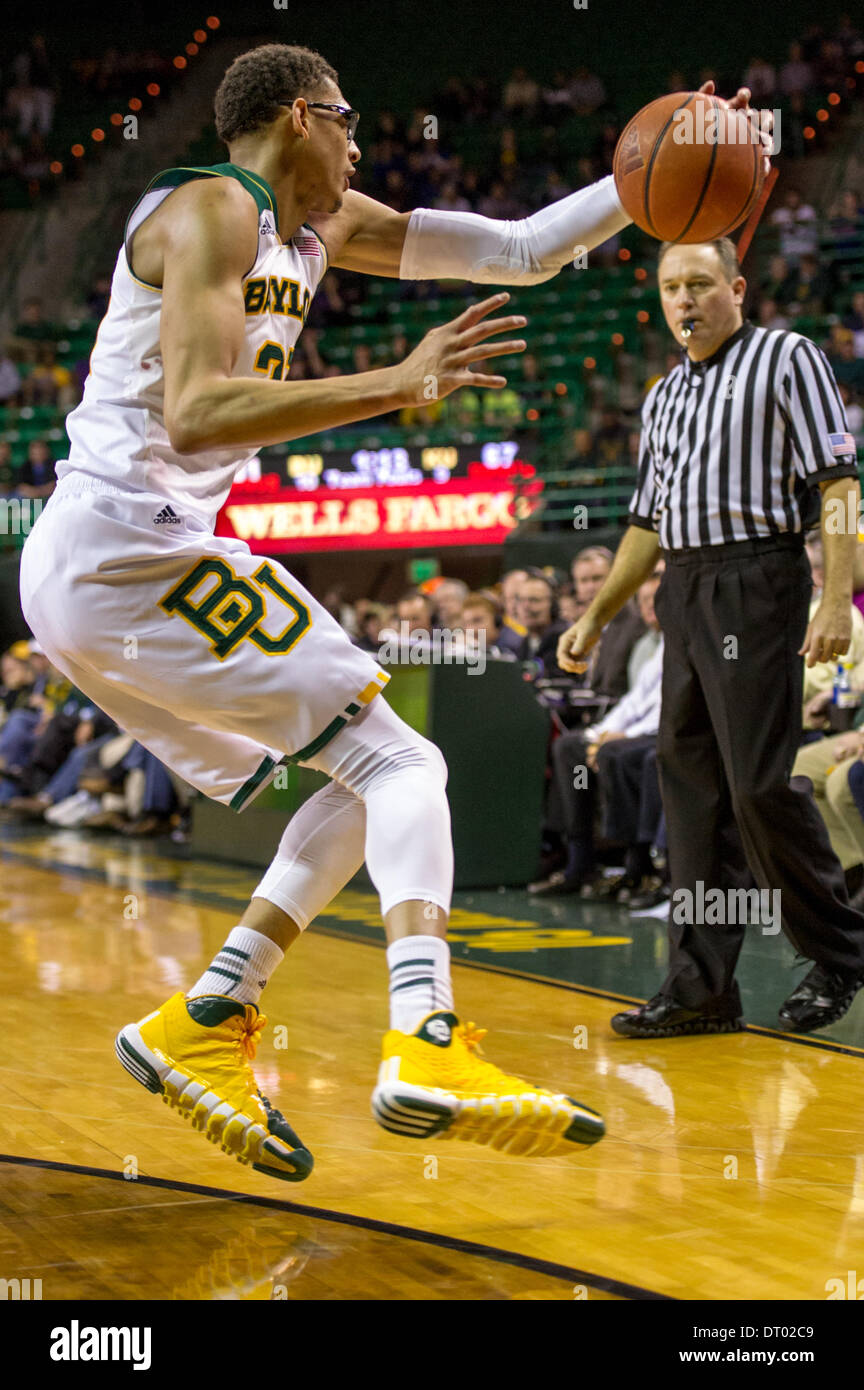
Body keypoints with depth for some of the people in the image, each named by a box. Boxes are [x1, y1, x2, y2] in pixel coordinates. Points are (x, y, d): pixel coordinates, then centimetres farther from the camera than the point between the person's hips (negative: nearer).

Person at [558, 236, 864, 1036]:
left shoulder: (787, 358, 2)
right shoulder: (664, 398, 22)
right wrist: (595, 618, 25)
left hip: (756, 583, -7)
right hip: (682, 594, 7)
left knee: (759, 782, -12)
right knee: (691, 784, 3)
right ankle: (702, 986, 6)